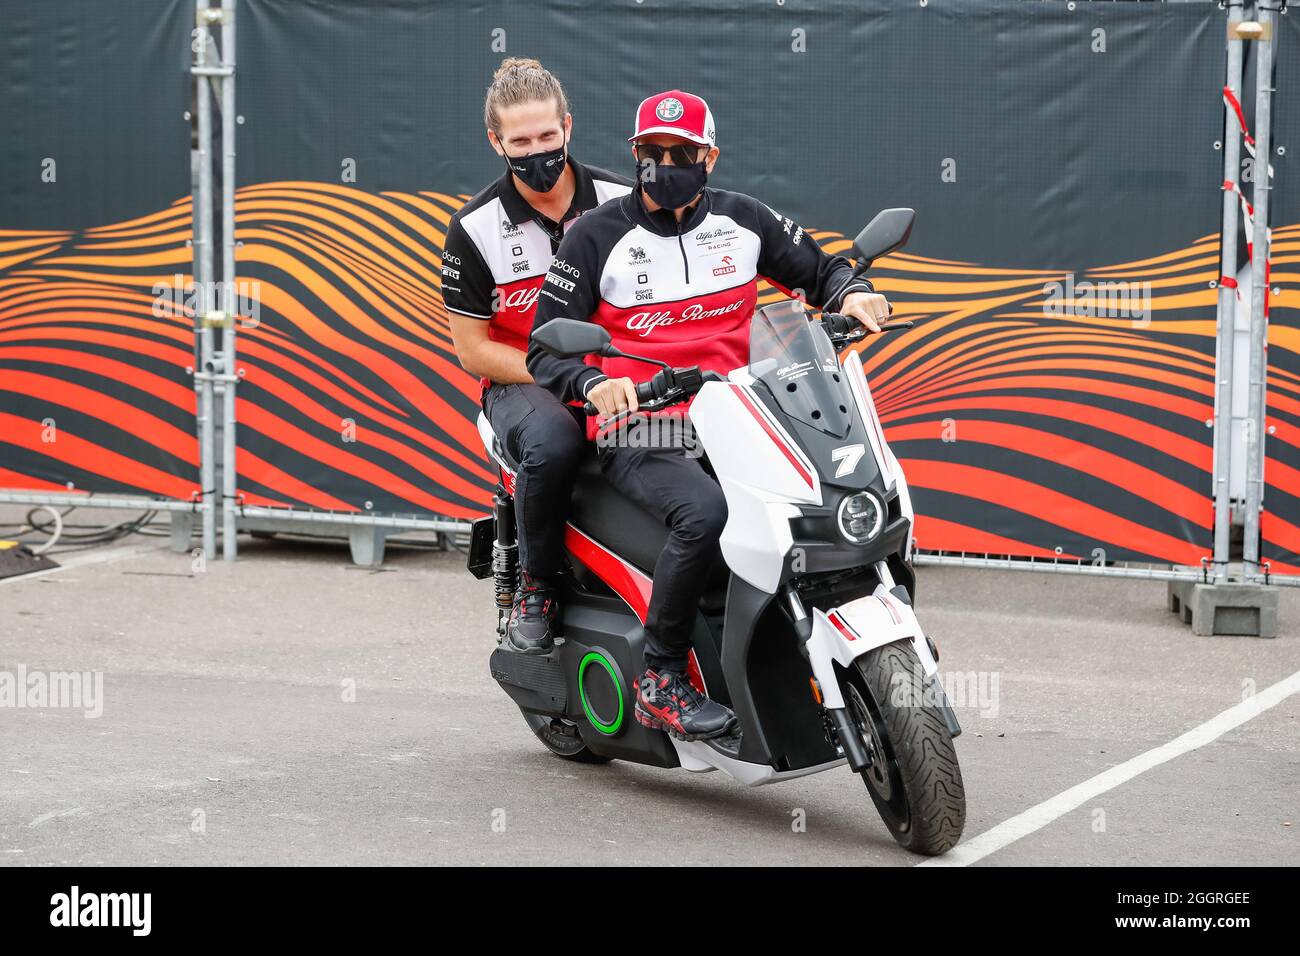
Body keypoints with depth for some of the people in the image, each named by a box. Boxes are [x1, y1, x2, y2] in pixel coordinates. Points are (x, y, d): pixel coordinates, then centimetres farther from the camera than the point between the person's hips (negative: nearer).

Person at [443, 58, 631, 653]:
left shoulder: (621, 203, 2)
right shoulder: (474, 228, -2)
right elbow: (473, 349, -1)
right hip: (520, 385, -2)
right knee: (552, 440, -39)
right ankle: (537, 583, -14)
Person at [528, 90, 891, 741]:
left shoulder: (742, 220, 11)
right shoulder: (596, 237, 0)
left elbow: (820, 270, 21)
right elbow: (547, 348, -3)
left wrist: (852, 294, -4)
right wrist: (593, 384, -25)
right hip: (638, 430, -4)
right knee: (705, 513, -38)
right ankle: (660, 680, -23)